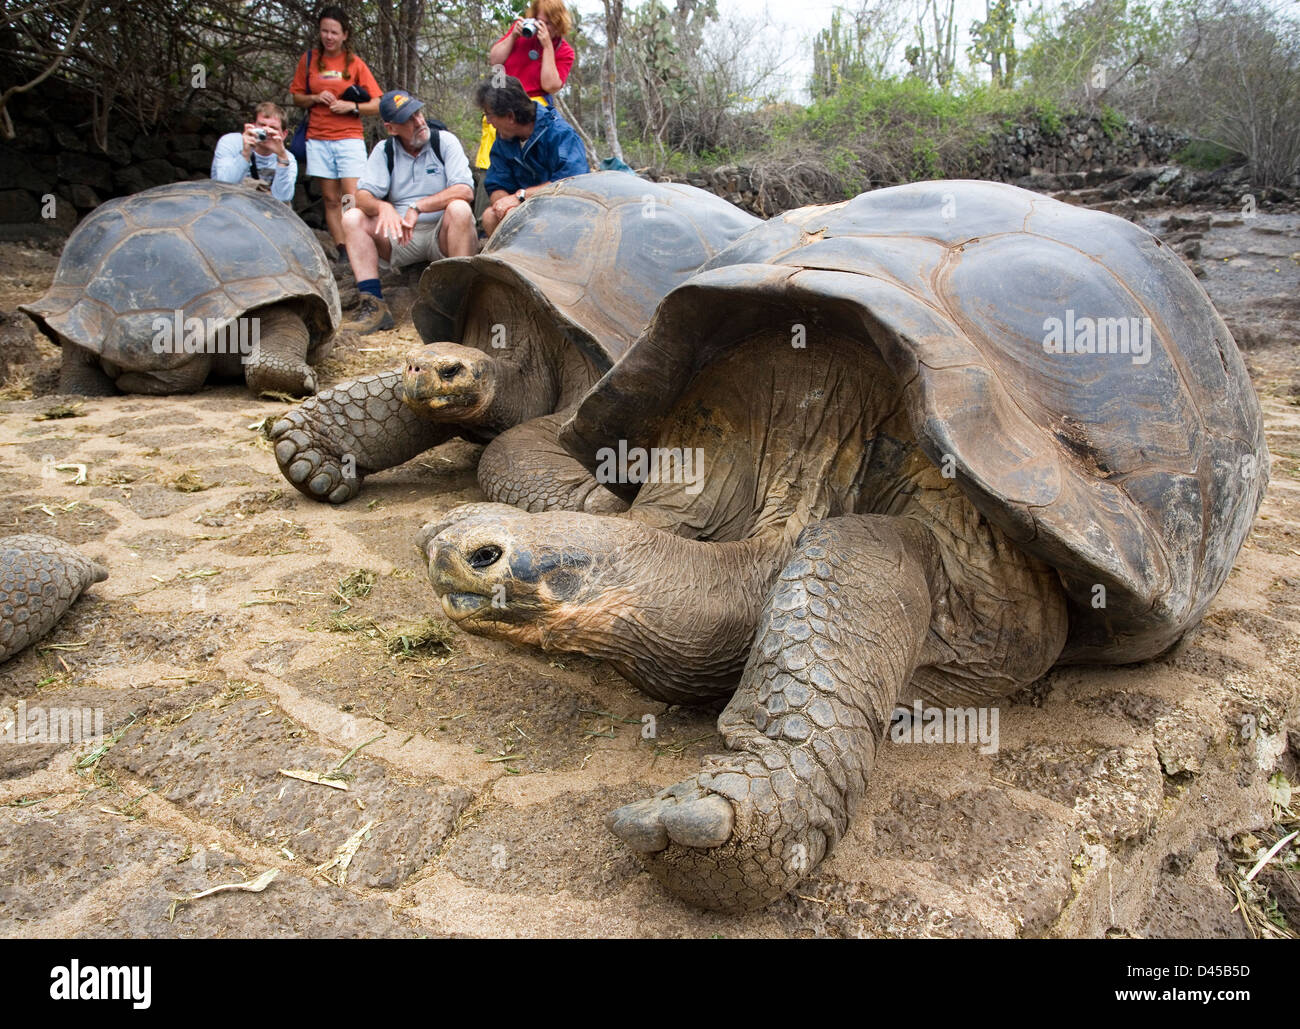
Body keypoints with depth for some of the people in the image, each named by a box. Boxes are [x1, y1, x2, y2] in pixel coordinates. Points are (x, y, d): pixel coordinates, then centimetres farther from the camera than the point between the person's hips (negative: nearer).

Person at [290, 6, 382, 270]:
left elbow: (377, 105, 2)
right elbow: (297, 97, 15)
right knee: (331, 199, 2)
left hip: (349, 137, -3)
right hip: (318, 138, 3)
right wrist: (315, 98, -6)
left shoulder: (355, 63, 3)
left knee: (353, 199, -14)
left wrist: (352, 106, -15)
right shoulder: (309, 59, 9)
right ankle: (342, 252, 5)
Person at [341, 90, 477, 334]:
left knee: (459, 209, -33)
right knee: (353, 218, -17)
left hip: (442, 234, -3)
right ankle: (374, 305, -25)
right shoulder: (384, 150, 6)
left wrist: (418, 207, -25)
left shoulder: (444, 141, -2)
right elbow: (362, 195, -4)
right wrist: (383, 207, -29)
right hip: (401, 236, 3)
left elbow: (465, 190, -16)